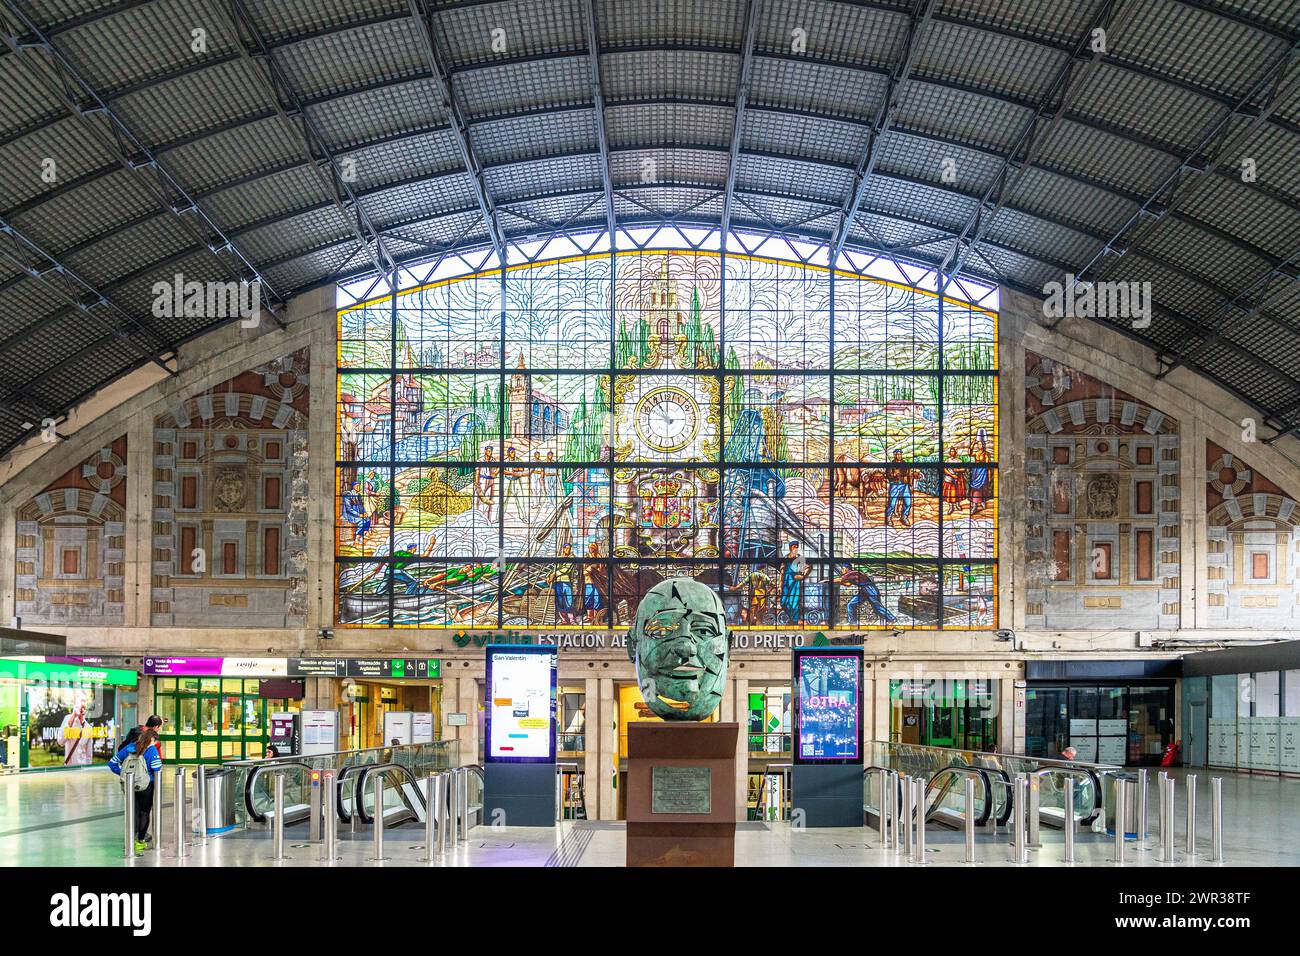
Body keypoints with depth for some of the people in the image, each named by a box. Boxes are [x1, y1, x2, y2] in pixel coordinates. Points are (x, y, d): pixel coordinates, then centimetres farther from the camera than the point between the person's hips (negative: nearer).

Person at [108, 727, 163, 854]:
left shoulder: (129, 748, 6)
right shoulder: (152, 750, -8)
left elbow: (112, 763, 9)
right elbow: (157, 769, -17)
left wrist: (122, 773, 9)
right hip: (146, 787, -4)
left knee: (134, 812, 14)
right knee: (144, 813, 9)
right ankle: (140, 841, 12)